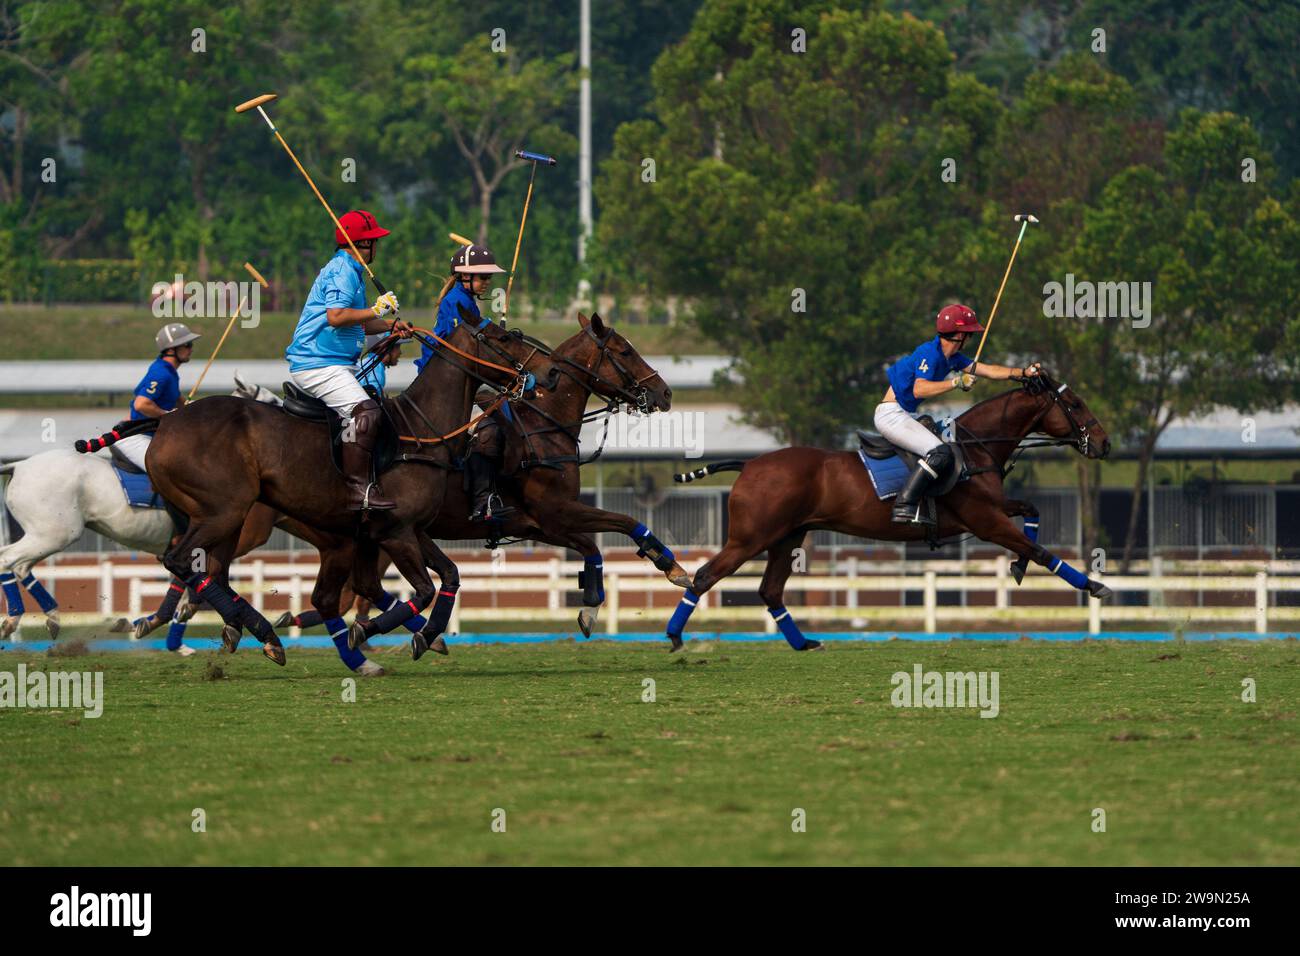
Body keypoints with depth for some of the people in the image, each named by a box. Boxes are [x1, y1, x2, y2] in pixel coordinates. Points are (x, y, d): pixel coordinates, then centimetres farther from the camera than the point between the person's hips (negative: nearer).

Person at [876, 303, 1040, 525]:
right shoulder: (930, 353, -18)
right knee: (940, 453, -24)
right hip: (891, 413, -11)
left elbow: (987, 370, 13)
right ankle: (905, 506, -30)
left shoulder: (951, 357, 11)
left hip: (904, 415, 11)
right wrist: (957, 382, -34)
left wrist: (1023, 372, 7)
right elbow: (919, 389, -31)